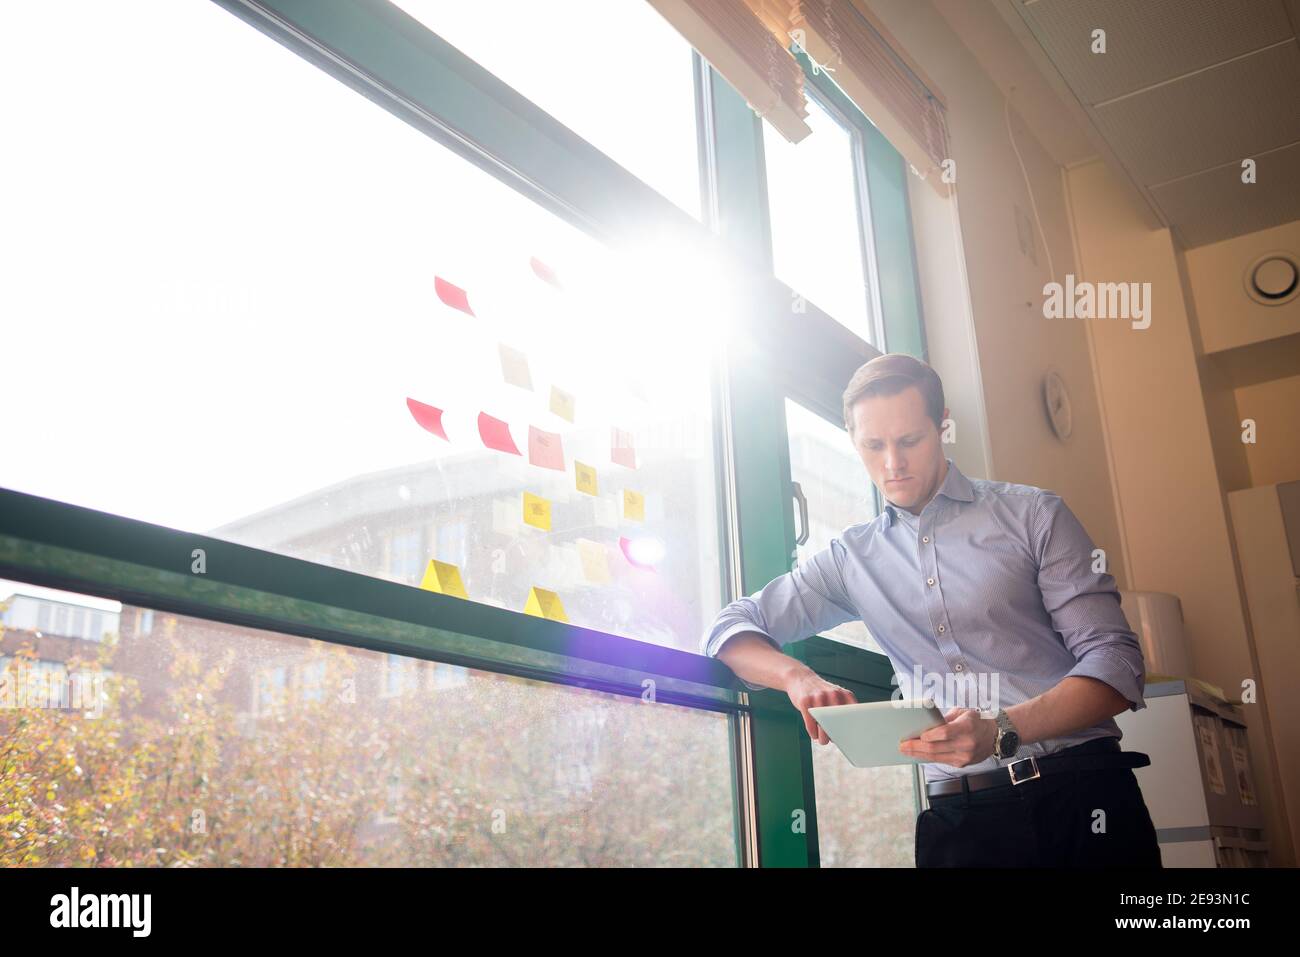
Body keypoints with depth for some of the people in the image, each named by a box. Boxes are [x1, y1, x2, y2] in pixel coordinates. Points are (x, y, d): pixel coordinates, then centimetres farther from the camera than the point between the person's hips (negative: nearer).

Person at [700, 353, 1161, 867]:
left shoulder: (1033, 514, 3)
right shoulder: (851, 557, 11)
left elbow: (1116, 662, -4)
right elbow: (731, 628, 11)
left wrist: (1002, 730, -22)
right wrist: (798, 677, -13)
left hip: (1080, 793, -1)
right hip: (956, 818, 2)